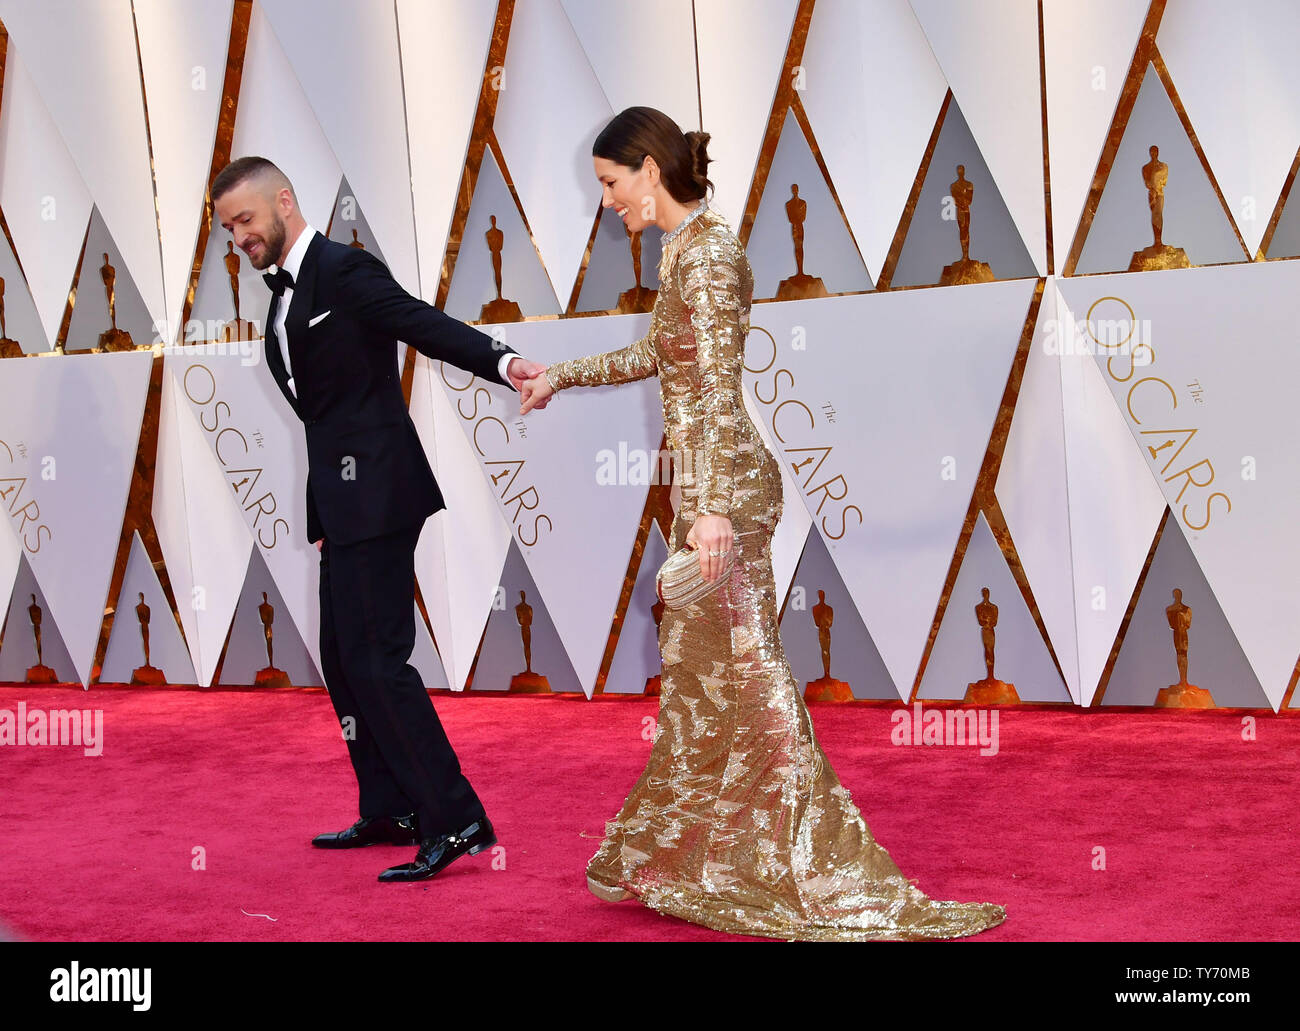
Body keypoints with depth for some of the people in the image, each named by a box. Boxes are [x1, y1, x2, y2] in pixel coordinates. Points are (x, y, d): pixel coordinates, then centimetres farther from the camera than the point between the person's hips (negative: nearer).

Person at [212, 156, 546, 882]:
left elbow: (424, 324, -23)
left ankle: (456, 820, -6)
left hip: (375, 495, -10)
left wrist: (501, 362, -41)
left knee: (376, 658, -11)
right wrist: (318, 517, 17)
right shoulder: (286, 296, 19)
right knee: (343, 660, 13)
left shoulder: (345, 270, -8)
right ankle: (390, 813, 24)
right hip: (341, 501, 10)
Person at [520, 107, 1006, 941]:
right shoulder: (689, 247, 14)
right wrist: (562, 375, 34)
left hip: (724, 482, -10)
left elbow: (718, 387, -23)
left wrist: (711, 505, -28)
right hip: (710, 482, 10)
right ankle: (679, 856, 31)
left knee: (748, 669, -5)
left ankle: (829, 882, 3)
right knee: (695, 662, 17)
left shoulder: (705, 252, -14)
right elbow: (655, 356, 27)